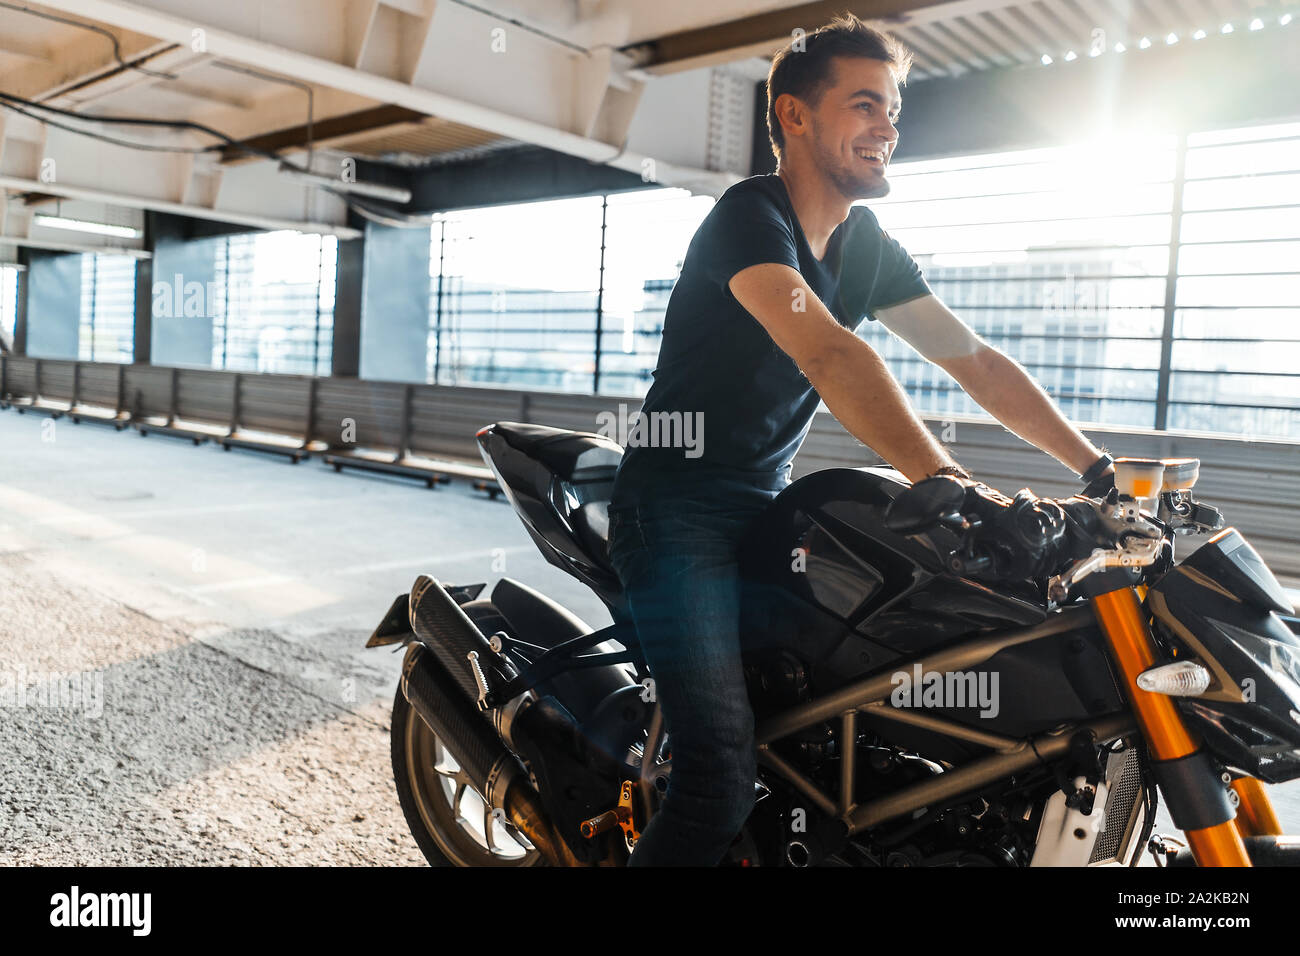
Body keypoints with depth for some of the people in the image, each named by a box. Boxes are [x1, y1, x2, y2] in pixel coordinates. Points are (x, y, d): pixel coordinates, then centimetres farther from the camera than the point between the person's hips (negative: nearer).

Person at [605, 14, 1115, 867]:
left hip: (767, 509, 8)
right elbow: (828, 354, -33)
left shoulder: (868, 245, 9)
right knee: (724, 781, -16)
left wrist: (1100, 468, 1)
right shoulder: (749, 216, -16)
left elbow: (976, 360, 8)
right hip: (680, 515, -8)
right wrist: (944, 483, -42)